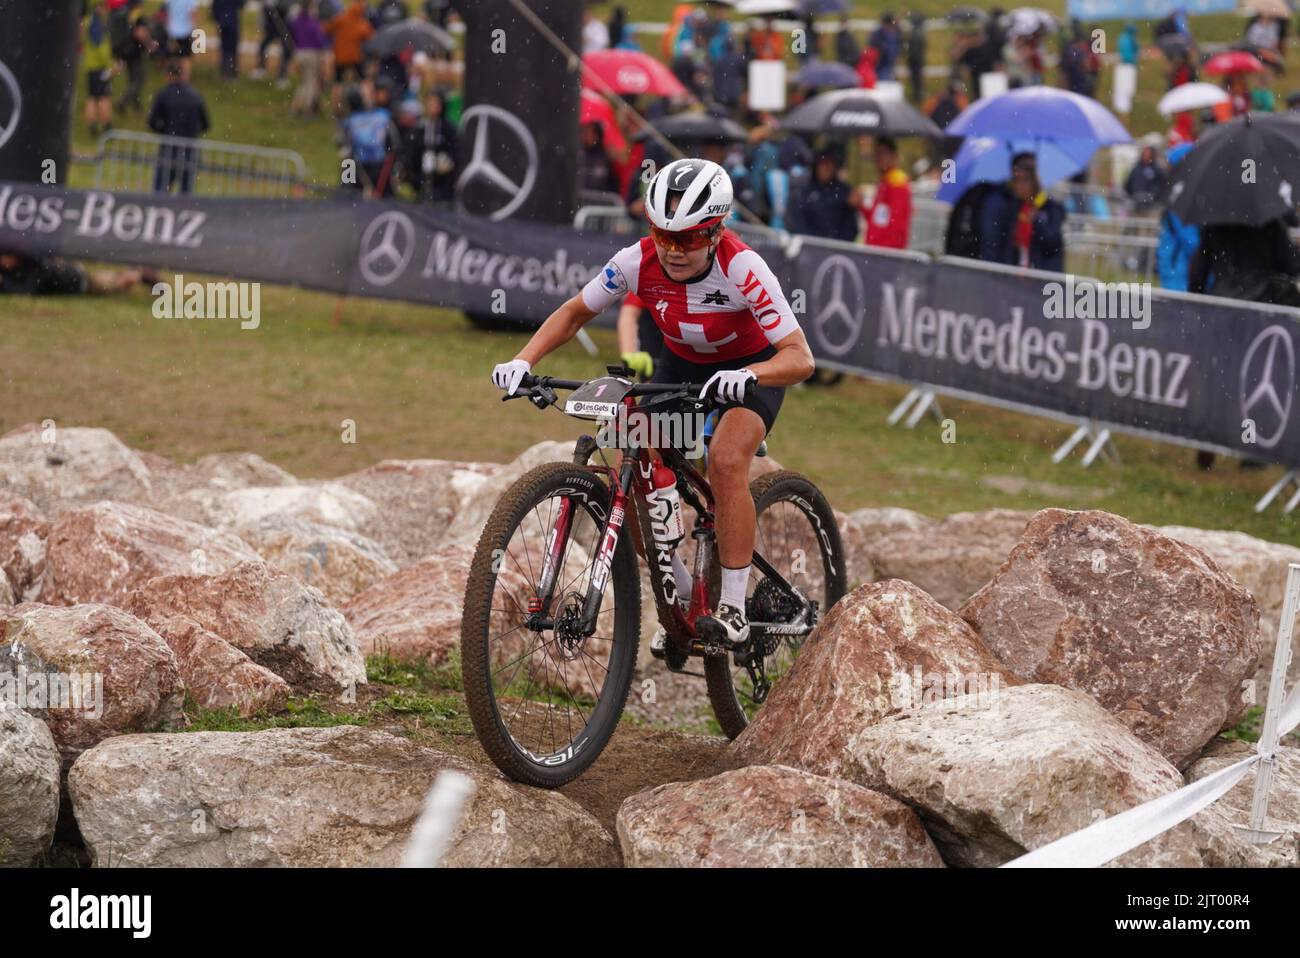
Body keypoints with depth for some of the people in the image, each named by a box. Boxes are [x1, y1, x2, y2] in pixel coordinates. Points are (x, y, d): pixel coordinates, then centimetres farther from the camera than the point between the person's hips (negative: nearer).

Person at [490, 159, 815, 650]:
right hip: (681, 365, 4)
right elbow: (574, 313, -7)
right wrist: (524, 360, -23)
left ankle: (734, 609, -23)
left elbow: (800, 357, -37)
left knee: (725, 459, -32)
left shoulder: (741, 269, -34)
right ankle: (683, 595, 8)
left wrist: (747, 376, -57)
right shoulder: (639, 261, -23)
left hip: (752, 369, -4)